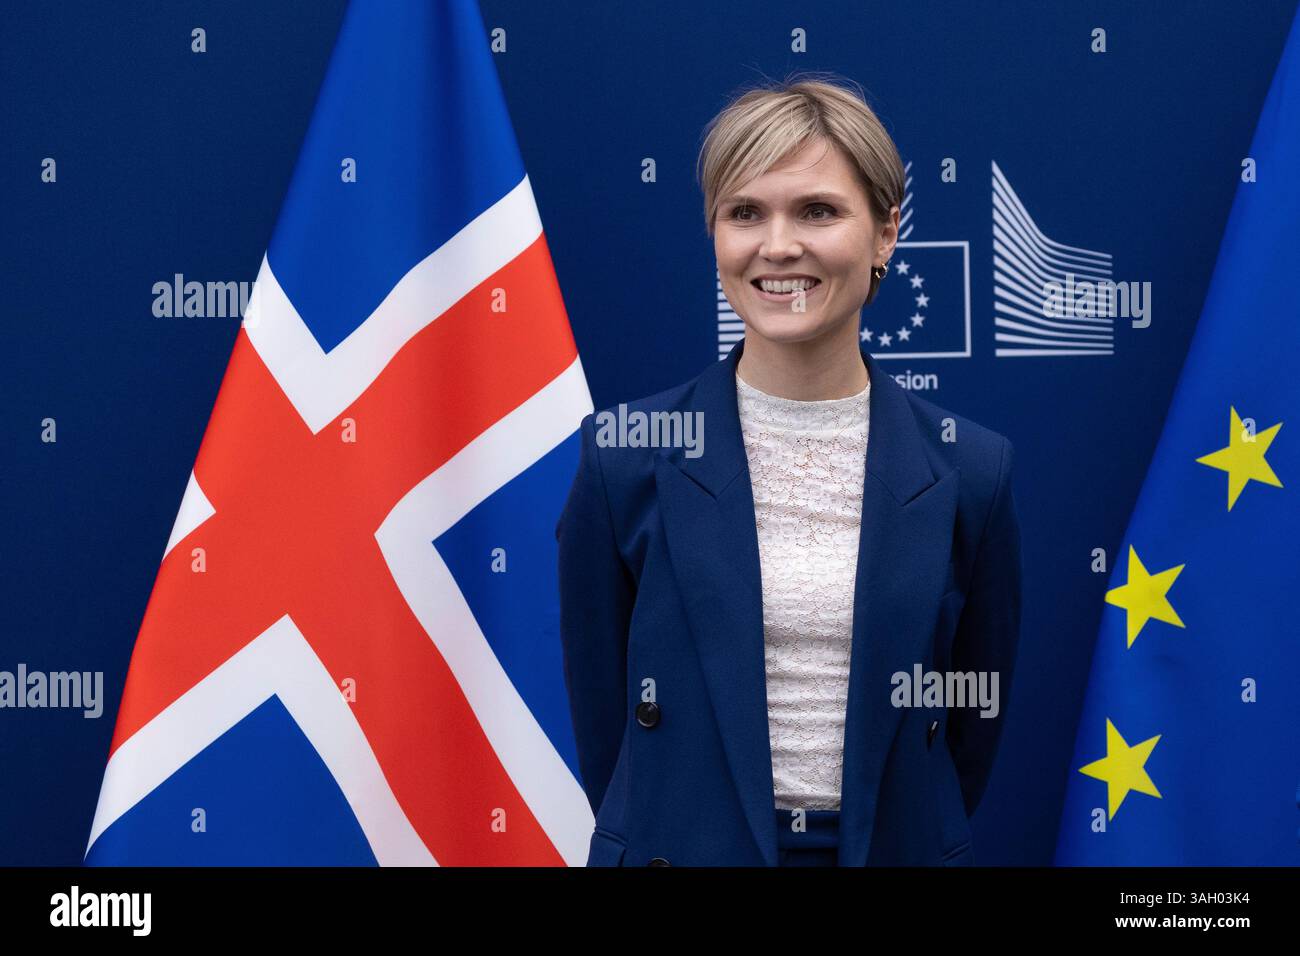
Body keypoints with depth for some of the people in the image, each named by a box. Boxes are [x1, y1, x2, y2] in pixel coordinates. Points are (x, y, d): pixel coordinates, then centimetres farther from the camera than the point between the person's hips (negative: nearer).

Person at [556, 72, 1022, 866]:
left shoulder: (970, 471, -6)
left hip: (894, 848, 1)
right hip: (682, 847, -1)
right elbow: (599, 698, -2)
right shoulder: (626, 455, -9)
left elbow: (976, 715, 3)